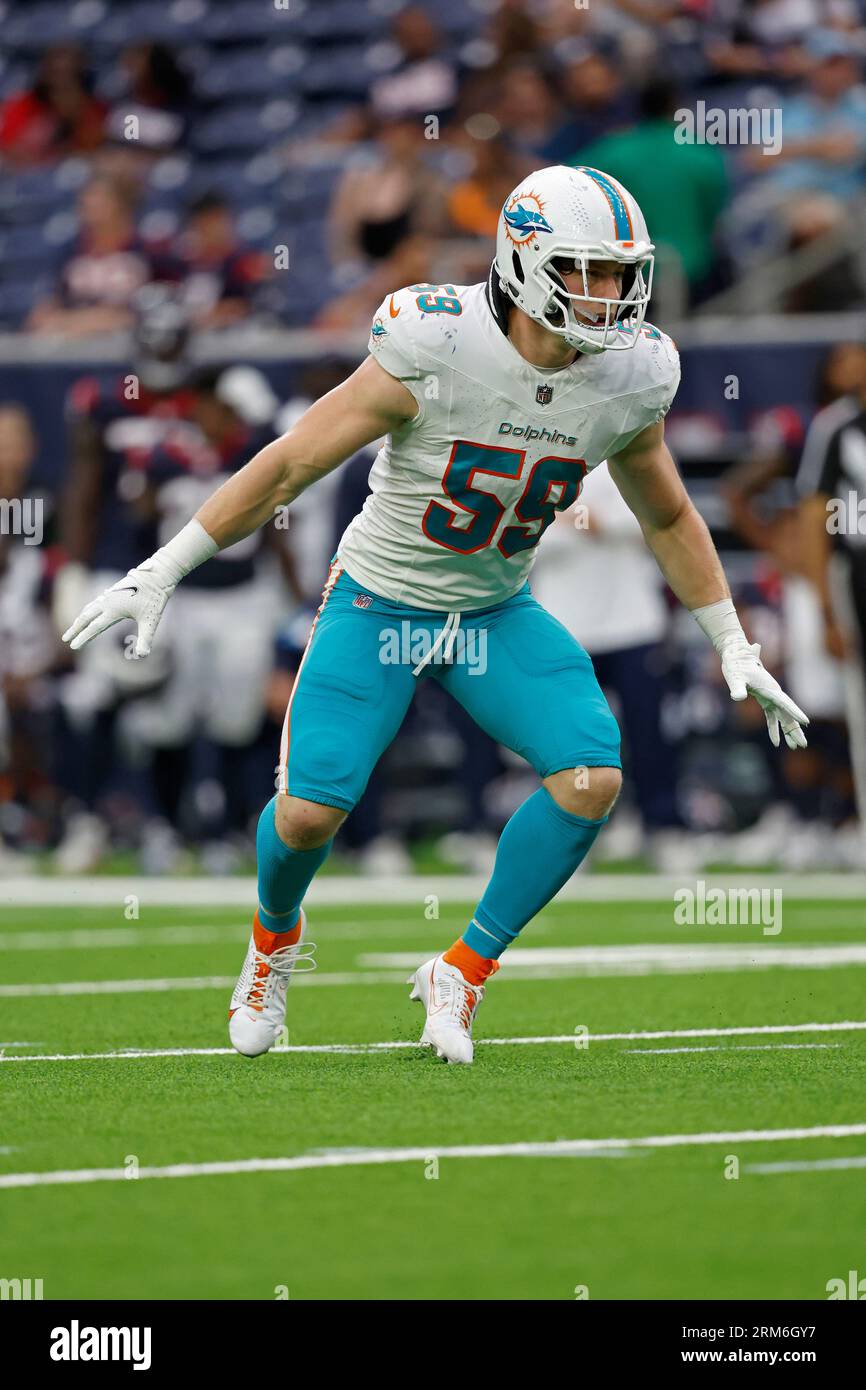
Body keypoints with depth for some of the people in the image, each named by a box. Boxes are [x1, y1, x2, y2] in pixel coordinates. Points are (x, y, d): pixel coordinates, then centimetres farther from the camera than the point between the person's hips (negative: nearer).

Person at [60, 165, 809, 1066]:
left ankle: (463, 973, 1)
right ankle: (275, 937, 23)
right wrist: (161, 573, -15)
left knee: (592, 778, -18)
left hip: (497, 613, 4)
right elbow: (289, 465, -17)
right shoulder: (434, 351, -26)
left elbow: (668, 517, 8)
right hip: (379, 604, -4)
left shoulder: (626, 381, -11)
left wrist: (735, 651, 12)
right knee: (311, 808, -14)